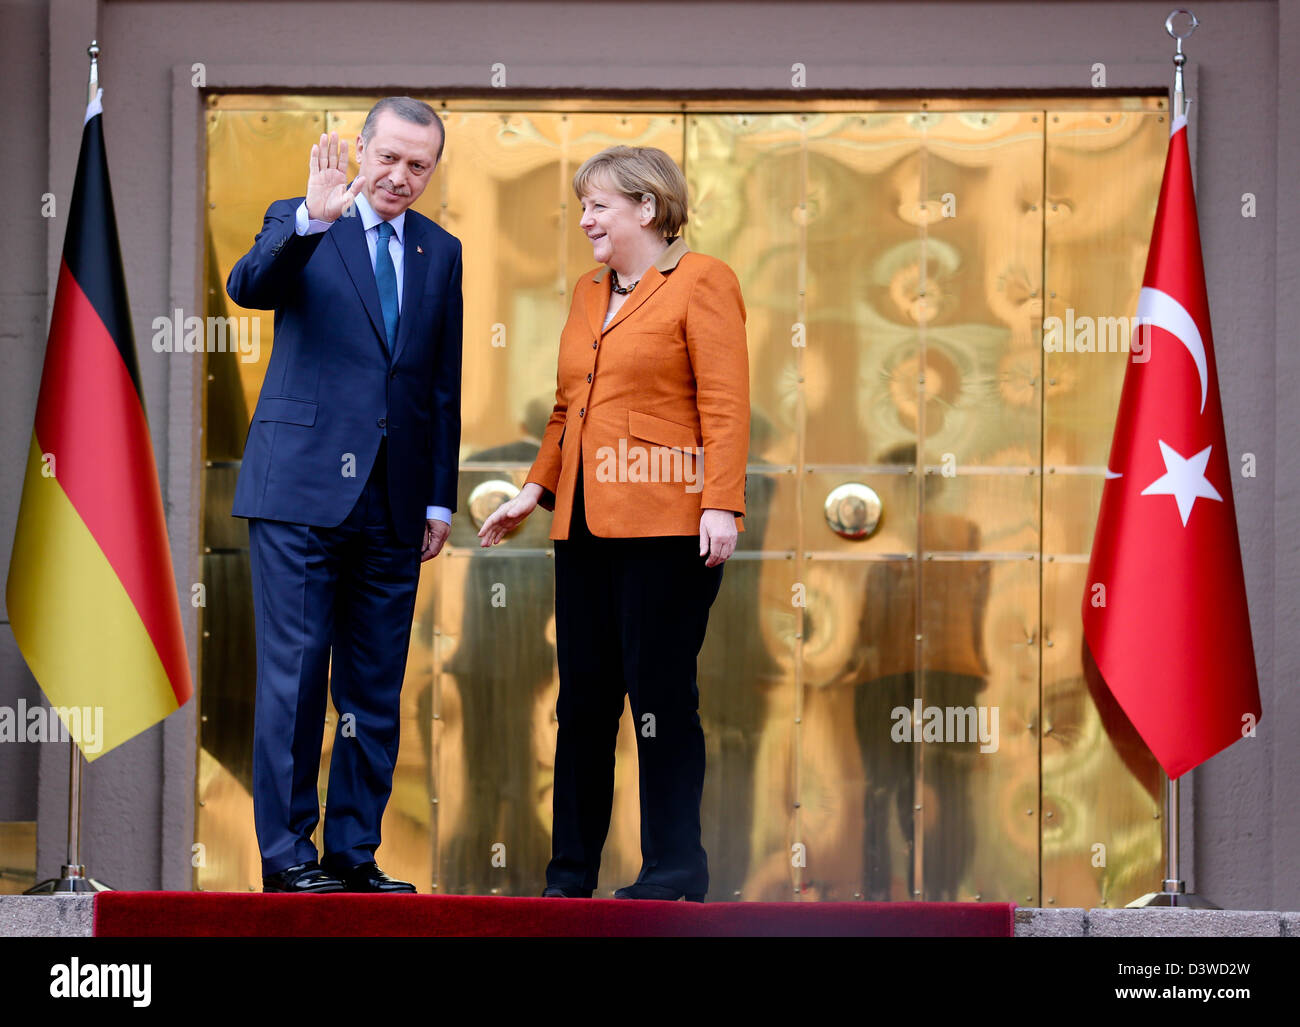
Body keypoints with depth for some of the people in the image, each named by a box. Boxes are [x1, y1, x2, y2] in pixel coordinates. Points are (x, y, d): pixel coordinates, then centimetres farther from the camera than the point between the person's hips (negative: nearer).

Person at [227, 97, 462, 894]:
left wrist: (441, 499, 10)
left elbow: (445, 386, 15)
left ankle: (356, 853, 13)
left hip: (394, 500, 4)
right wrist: (312, 220, -36)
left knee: (377, 687, 6)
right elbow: (248, 287, -20)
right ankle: (288, 854, 1)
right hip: (302, 489, -4)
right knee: (294, 676, -5)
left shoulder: (441, 253, 14)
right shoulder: (300, 224, 2)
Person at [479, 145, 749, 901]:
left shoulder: (701, 282, -2)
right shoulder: (588, 292, 20)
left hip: (664, 526, -7)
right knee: (583, 697, 7)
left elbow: (725, 405, -10)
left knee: (660, 695, -4)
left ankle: (676, 868, 3)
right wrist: (535, 489, 15)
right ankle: (572, 869, 13)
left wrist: (721, 504, -18)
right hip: (585, 525, 7)